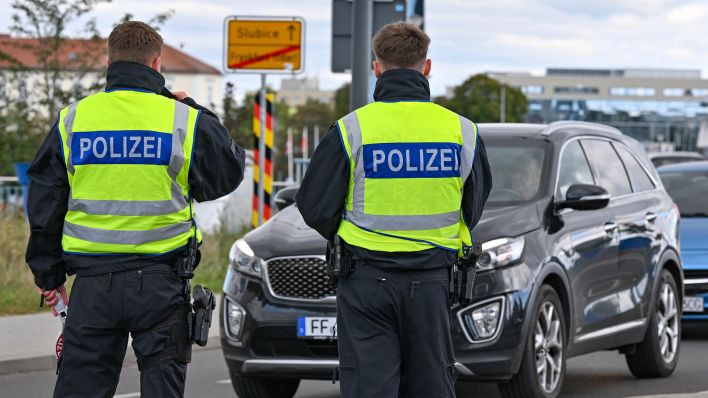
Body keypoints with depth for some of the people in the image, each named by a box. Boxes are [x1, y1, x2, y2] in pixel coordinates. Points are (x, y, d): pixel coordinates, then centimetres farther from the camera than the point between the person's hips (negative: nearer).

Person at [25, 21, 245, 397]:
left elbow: (44, 204, 8)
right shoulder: (184, 120, -3)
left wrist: (48, 273, 17)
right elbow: (227, 175, 12)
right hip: (160, 281, -1)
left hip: (93, 281, 1)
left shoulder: (72, 119, 3)